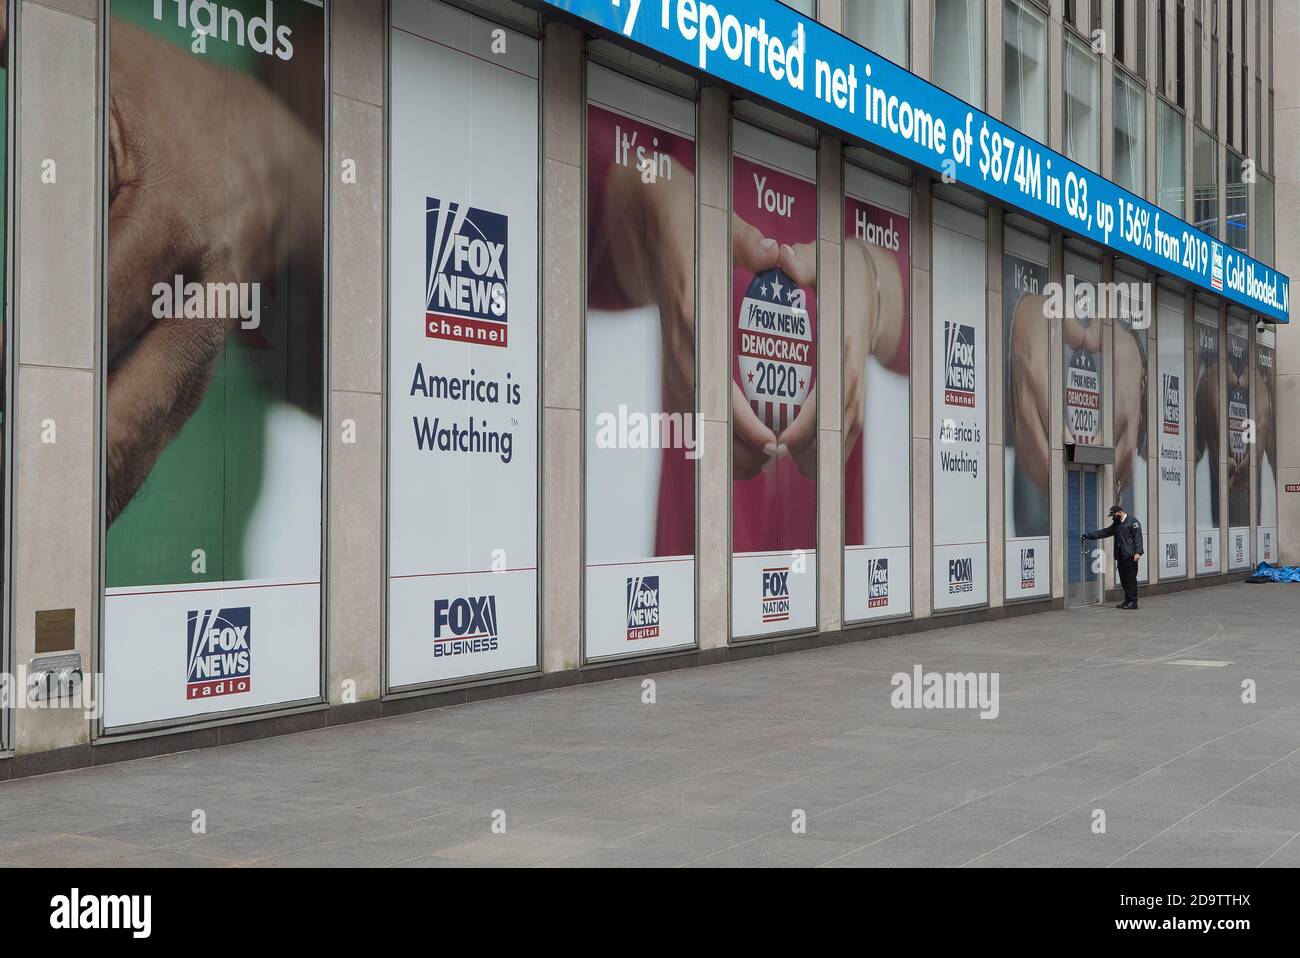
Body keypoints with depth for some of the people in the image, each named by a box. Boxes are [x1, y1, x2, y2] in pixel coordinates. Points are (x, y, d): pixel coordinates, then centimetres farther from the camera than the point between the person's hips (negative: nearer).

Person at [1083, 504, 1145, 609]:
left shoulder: (1132, 522, -4)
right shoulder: (1116, 524, 22)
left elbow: (1138, 537, -12)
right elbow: (1104, 532, 27)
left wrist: (1138, 552, -20)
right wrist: (1088, 535, 23)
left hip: (1130, 556, -8)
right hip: (1121, 556, 8)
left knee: (1131, 579, -7)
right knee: (1124, 580, 8)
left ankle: (1133, 602, -5)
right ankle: (1127, 601, 12)